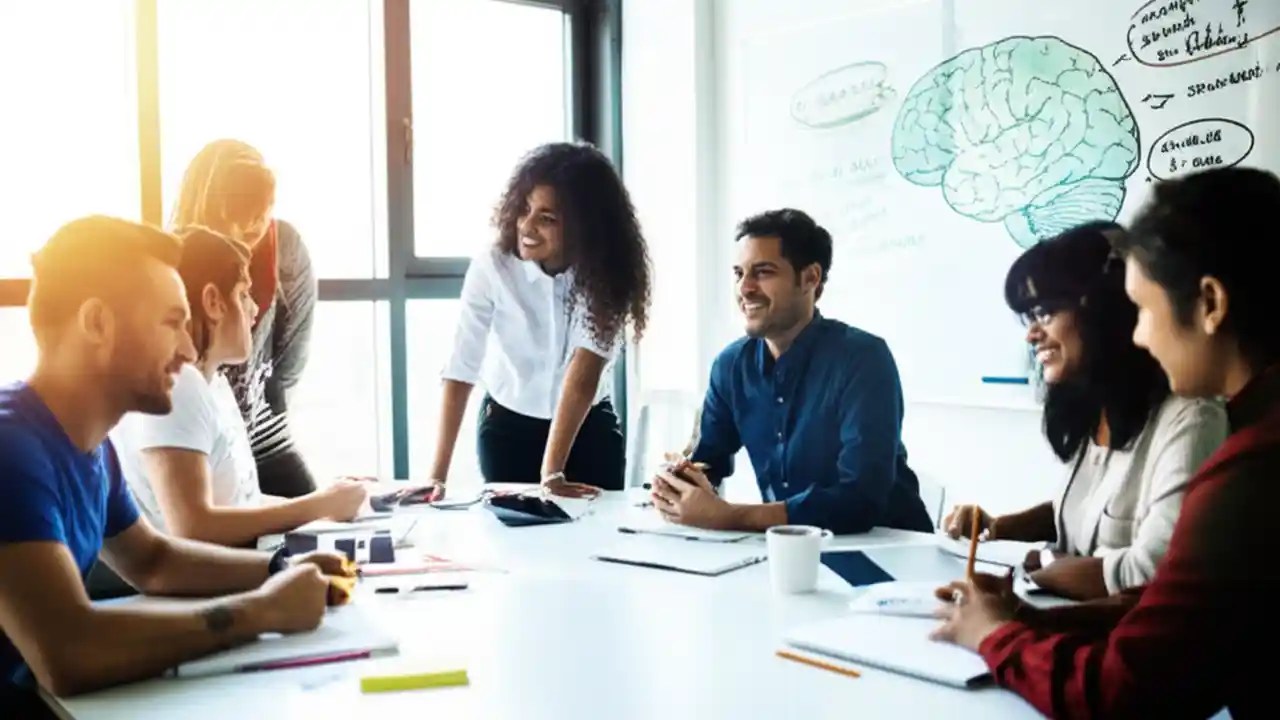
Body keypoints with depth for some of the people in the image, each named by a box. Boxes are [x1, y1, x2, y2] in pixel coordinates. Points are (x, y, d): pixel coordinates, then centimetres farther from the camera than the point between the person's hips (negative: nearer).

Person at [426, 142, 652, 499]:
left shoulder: (607, 272, -22)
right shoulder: (492, 267, -24)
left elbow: (584, 372, -30)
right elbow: (461, 371, -27)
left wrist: (552, 472, -37)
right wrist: (438, 475, -33)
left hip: (589, 426, 1)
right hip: (507, 424, 0)